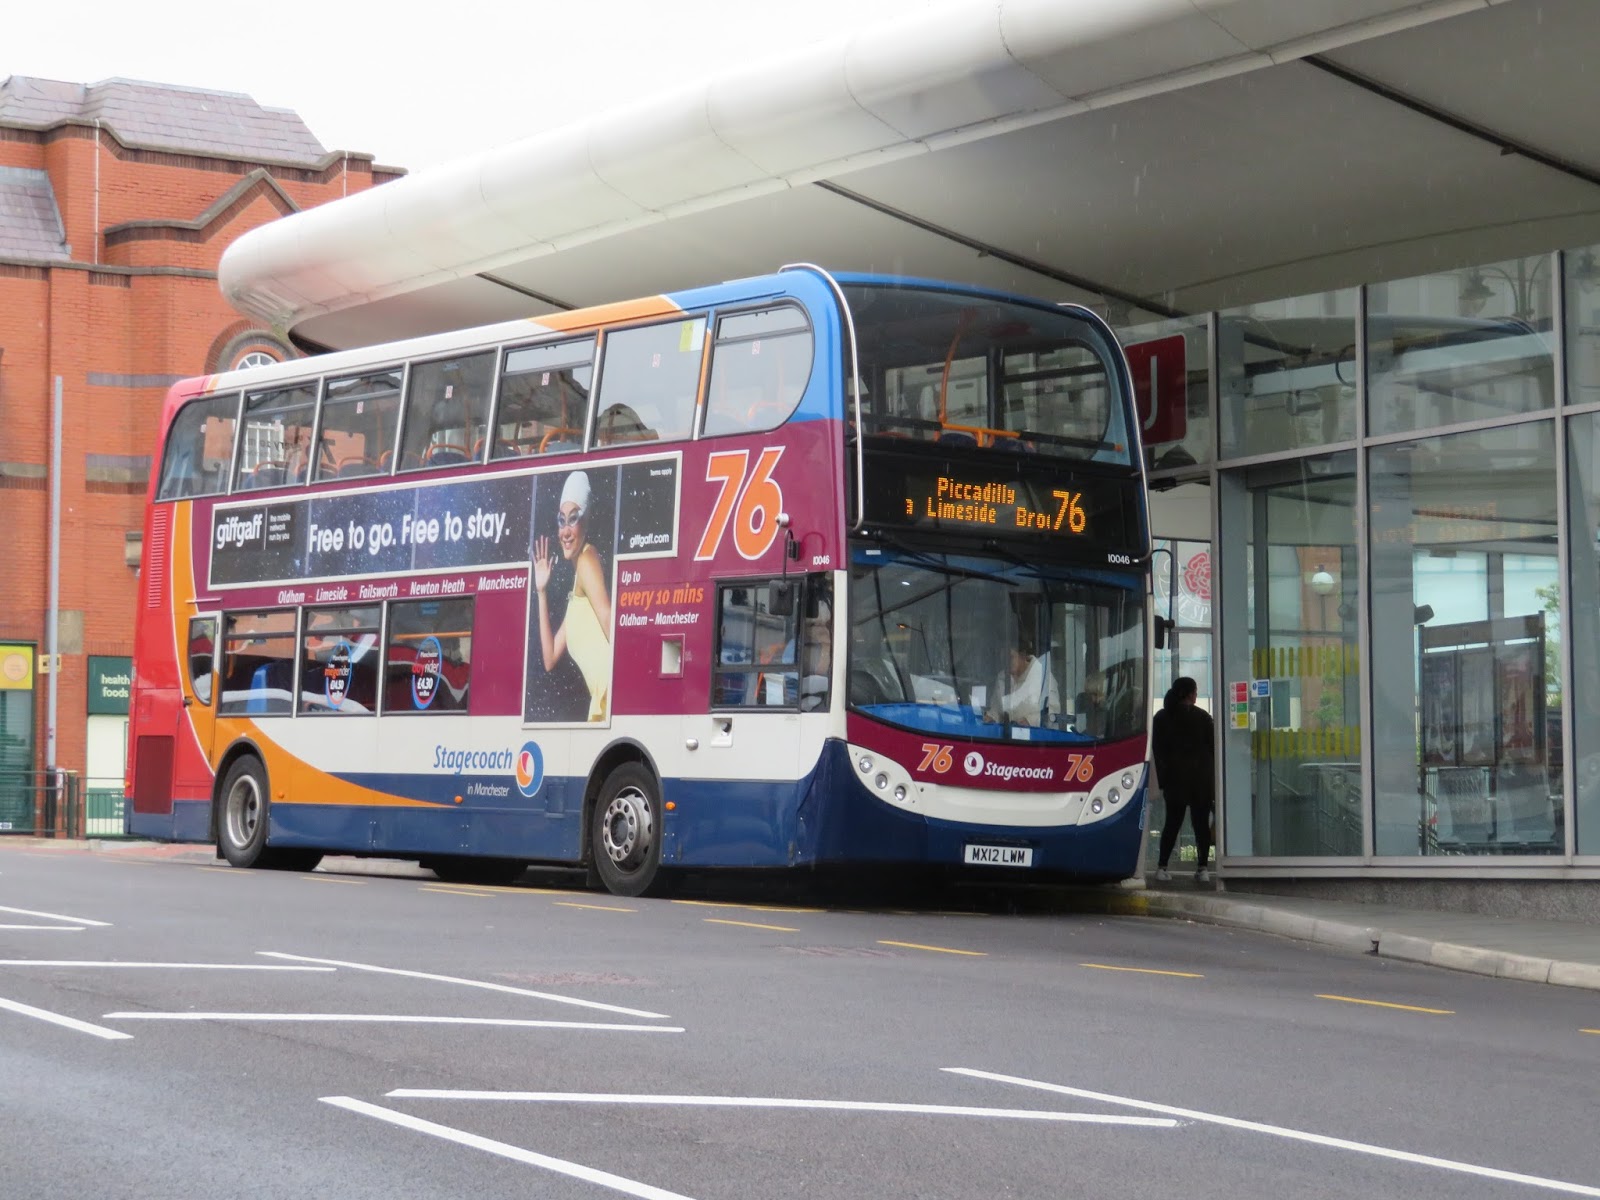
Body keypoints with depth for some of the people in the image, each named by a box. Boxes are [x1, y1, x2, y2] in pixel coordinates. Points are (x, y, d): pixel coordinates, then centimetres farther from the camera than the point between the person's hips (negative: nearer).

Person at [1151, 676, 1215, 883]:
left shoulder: (1161, 718, 4)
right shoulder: (1202, 717, -2)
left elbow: (1157, 751, 4)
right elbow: (1212, 747, -1)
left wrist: (1163, 779, 6)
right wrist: (1213, 780, 5)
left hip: (1174, 780, 2)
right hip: (1201, 780, -2)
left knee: (1172, 822, 8)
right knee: (1201, 823, 2)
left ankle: (1162, 867, 2)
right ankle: (1203, 868, -3)